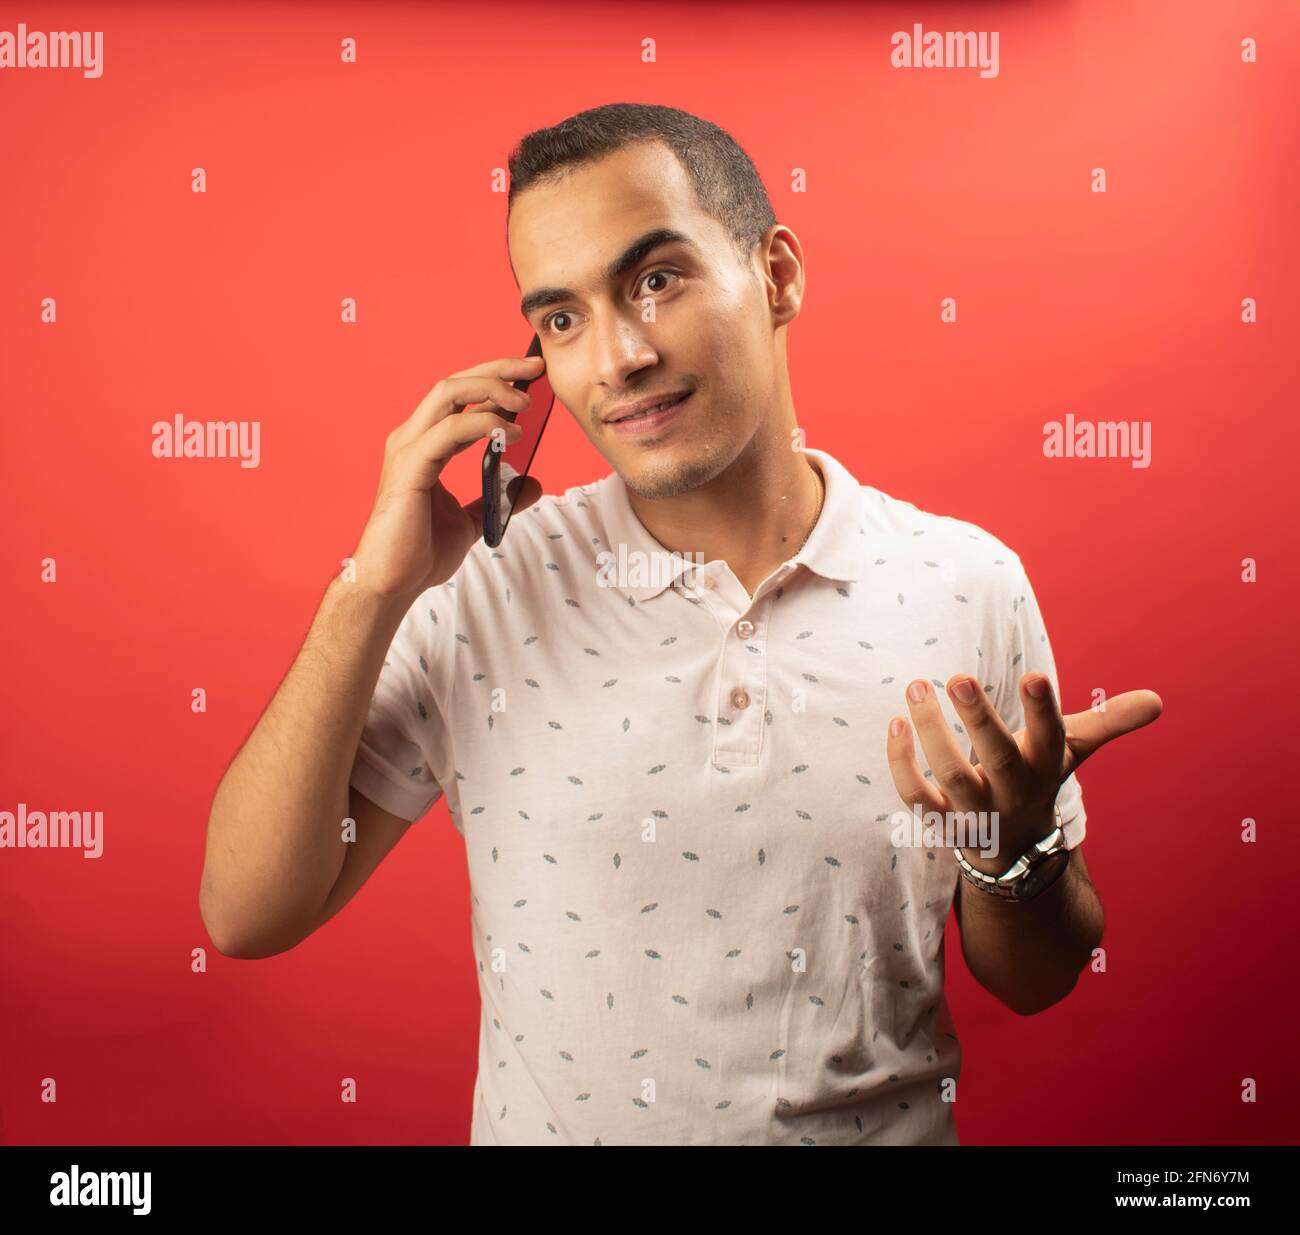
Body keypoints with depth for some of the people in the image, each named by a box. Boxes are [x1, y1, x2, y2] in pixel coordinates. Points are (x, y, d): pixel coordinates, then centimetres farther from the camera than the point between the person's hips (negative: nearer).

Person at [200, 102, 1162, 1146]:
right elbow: (247, 916, -13)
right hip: (543, 1123, 0)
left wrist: (1016, 849, -22)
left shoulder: (967, 583, -10)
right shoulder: (482, 589, -11)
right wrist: (376, 586, -20)